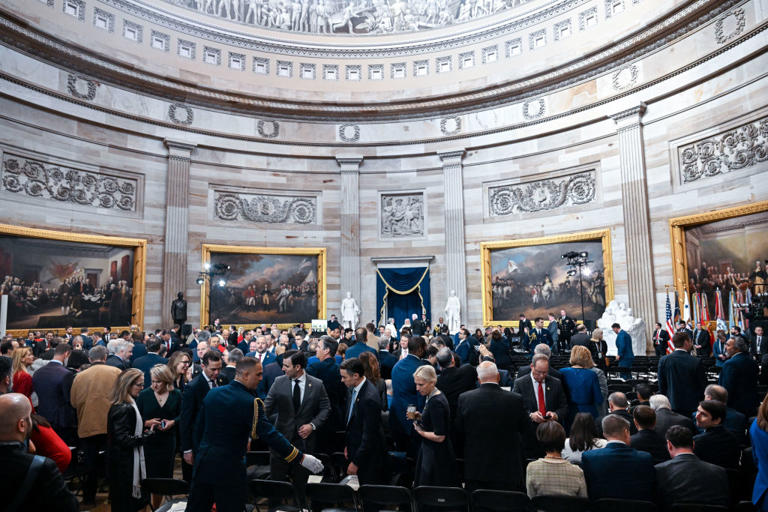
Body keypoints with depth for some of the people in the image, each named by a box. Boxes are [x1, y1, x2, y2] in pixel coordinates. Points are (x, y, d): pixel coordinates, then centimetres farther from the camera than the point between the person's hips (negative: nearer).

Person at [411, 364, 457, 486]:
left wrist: (420, 431, -12)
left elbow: (439, 437, -25)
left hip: (437, 456, -10)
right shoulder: (432, 396, 4)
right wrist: (420, 417, 3)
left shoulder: (436, 403, -25)